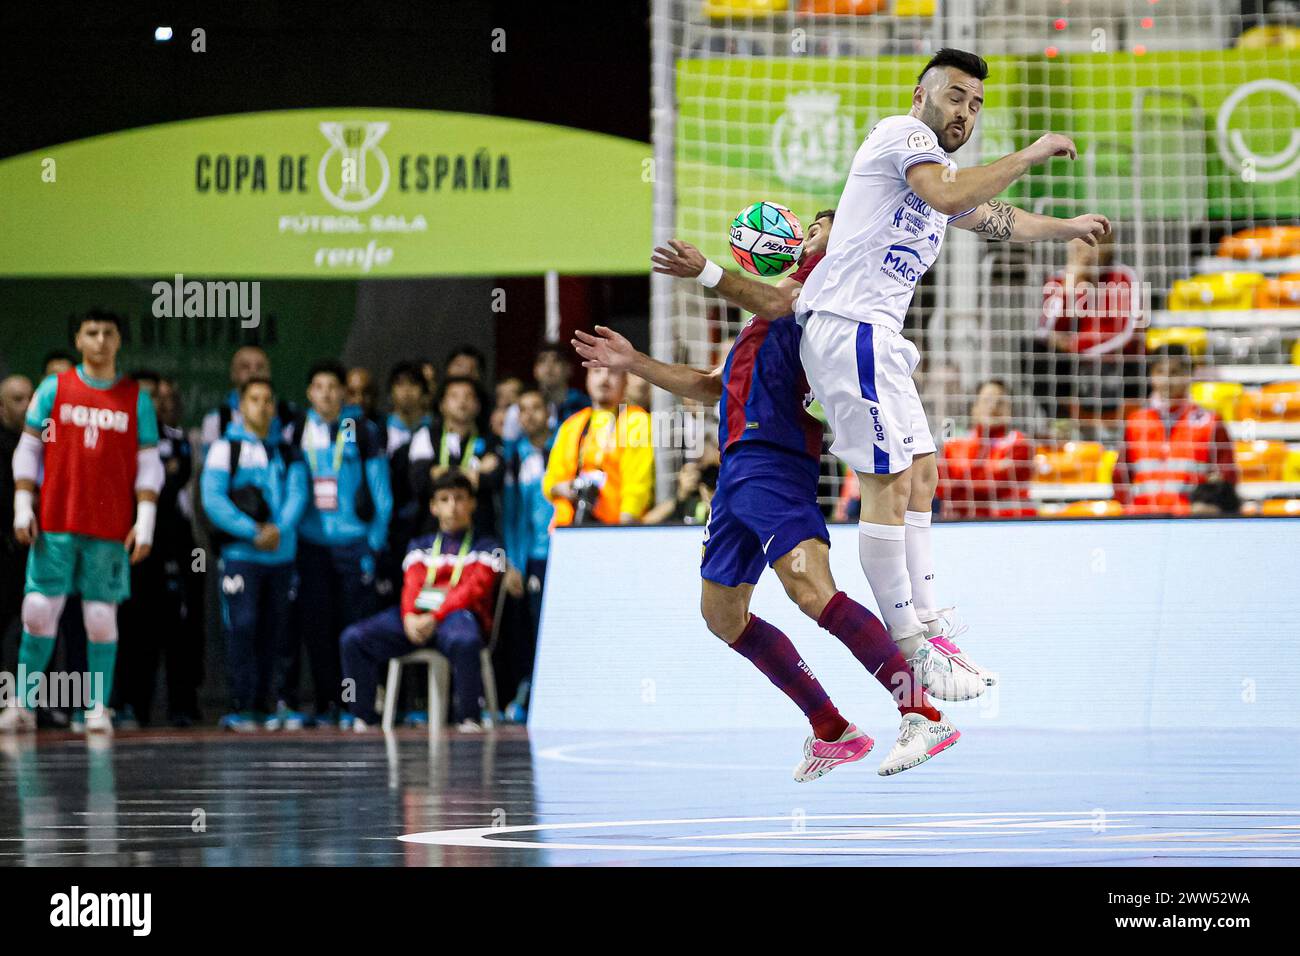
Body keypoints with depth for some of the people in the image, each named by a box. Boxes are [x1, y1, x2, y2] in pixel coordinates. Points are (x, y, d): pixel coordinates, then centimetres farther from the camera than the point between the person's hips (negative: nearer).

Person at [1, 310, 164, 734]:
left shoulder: (137, 399, 7)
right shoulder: (54, 389, 7)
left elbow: (149, 464, 6)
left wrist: (145, 522, -2)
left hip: (110, 529, 0)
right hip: (55, 524, 0)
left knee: (102, 617, -1)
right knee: (40, 610, -4)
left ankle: (98, 708, 5)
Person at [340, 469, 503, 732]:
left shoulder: (485, 547, 14)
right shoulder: (420, 546, 26)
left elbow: (472, 589, -2)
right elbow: (411, 585, 10)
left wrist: (435, 617, -17)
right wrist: (409, 617, -13)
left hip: (457, 614, -4)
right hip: (419, 616, 4)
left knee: (464, 641, -43)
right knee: (354, 638, -19)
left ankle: (468, 719, -32)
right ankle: (363, 718, -16)